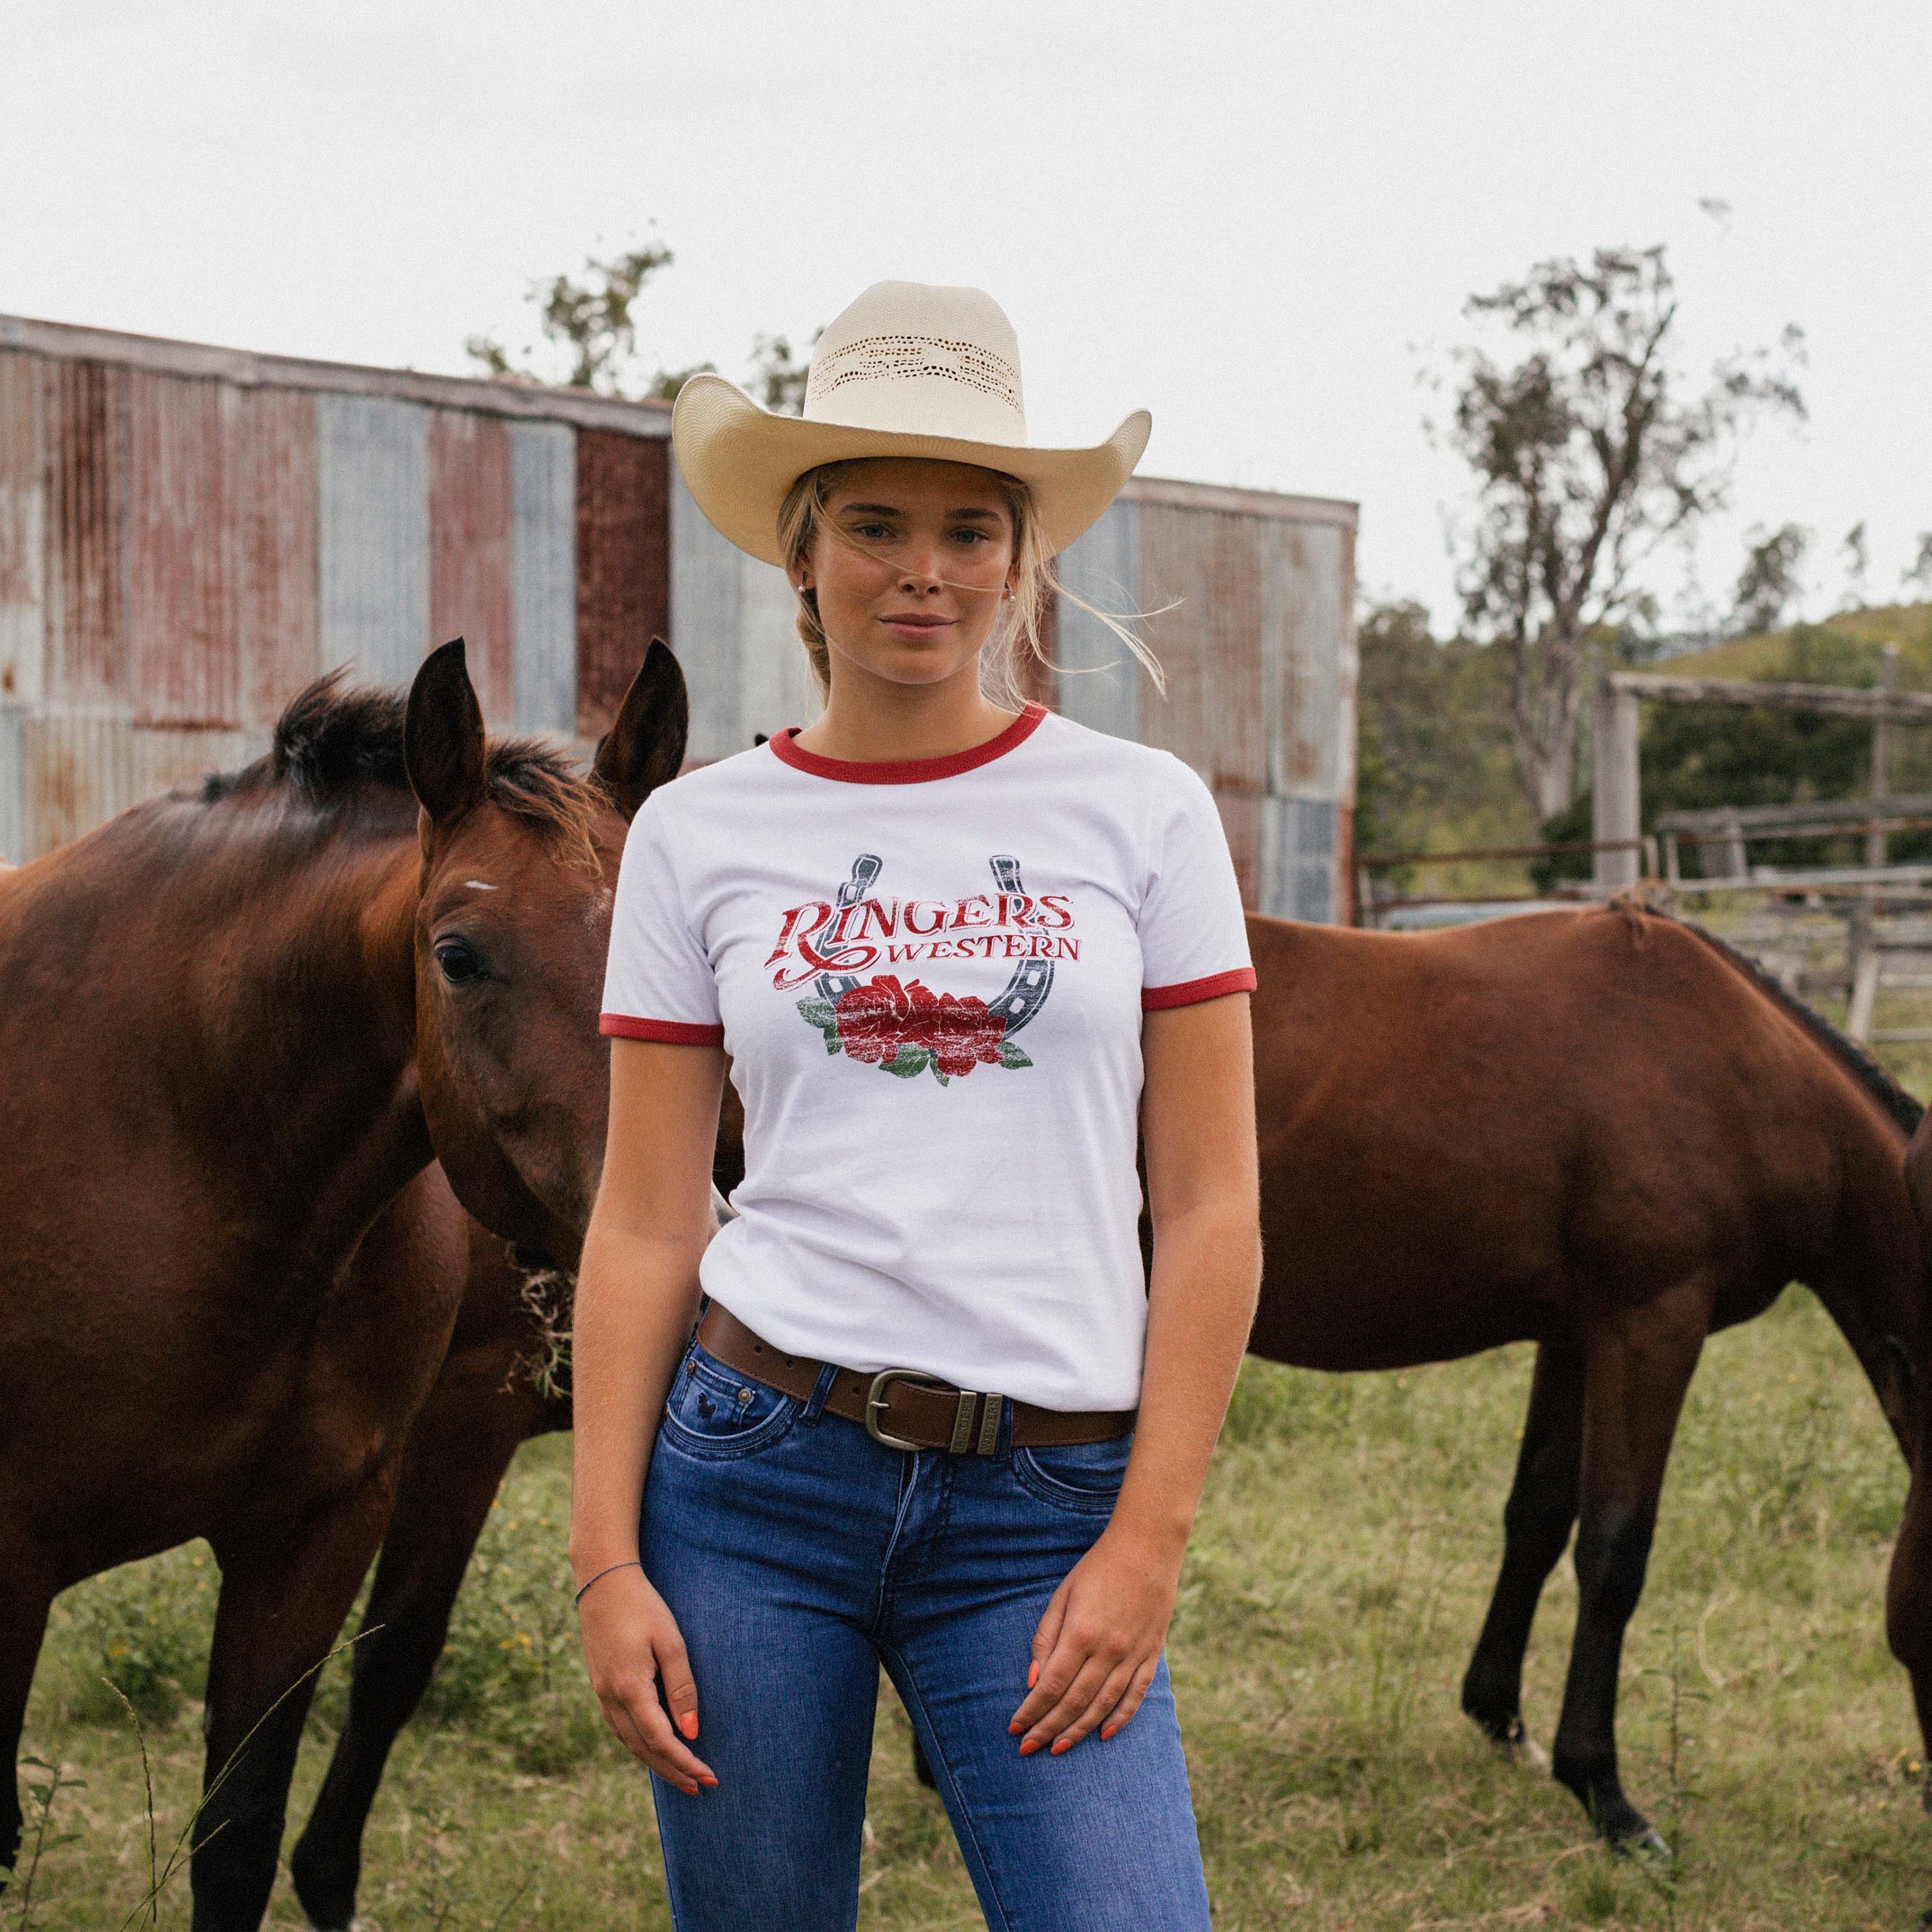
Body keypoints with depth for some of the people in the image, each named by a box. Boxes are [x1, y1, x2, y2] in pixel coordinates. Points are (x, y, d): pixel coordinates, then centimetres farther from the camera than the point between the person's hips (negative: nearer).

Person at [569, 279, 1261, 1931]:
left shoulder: (1143, 812, 3)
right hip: (753, 1465, 1)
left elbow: (1211, 1208, 1)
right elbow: (645, 1224, 4)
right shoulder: (698, 835, 5)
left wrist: (1146, 1544, -6)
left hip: (1046, 1504, 0)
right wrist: (606, 1559, -3)